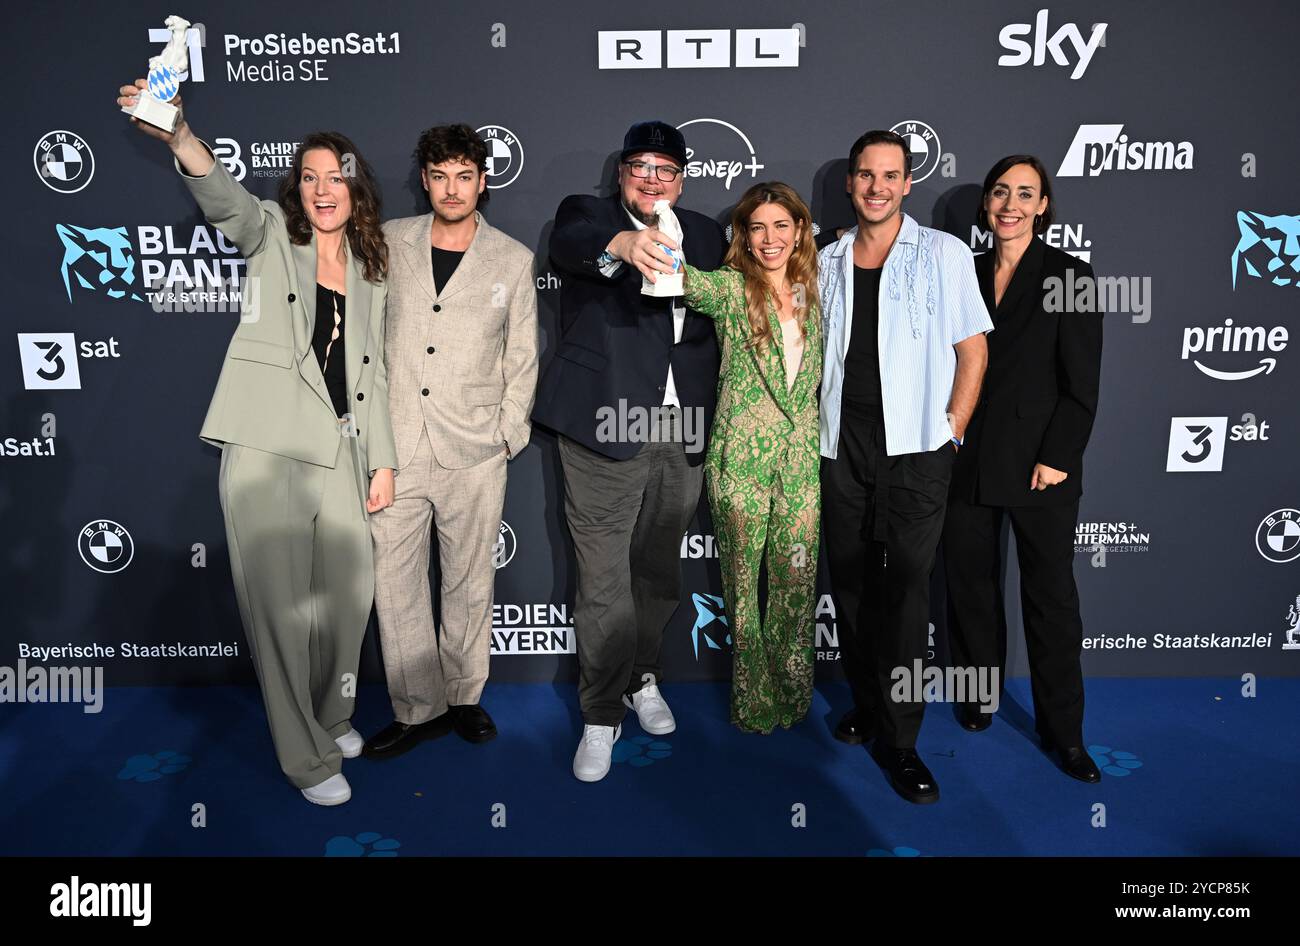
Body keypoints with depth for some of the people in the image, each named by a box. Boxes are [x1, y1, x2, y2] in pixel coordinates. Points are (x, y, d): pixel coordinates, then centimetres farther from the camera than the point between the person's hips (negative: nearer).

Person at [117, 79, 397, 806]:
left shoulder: (370, 269, 12)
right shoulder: (272, 234, 2)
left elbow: (373, 373, 13)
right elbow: (225, 198, -21)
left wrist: (383, 460, 8)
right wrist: (178, 135, -41)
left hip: (340, 450, 4)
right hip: (266, 451, -4)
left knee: (350, 592, 11)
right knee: (281, 605, 0)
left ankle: (333, 716, 35)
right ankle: (307, 754, 15)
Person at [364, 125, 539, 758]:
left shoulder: (512, 260, 4)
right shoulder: (390, 242, 6)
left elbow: (522, 358, 7)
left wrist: (508, 435, 1)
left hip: (474, 452, -1)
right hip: (395, 445, 1)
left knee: (470, 580, 8)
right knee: (394, 580, 3)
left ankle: (462, 696, 26)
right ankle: (418, 708, 19)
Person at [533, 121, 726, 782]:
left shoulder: (706, 235, 14)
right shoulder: (589, 213, 2)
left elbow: (721, 323, 16)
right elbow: (567, 243, -22)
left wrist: (713, 421, 7)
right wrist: (622, 244, -44)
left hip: (682, 434, 4)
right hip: (607, 431, -4)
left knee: (659, 571, 16)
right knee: (603, 580, 0)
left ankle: (643, 679, 38)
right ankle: (601, 716, 15)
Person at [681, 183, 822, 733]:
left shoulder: (810, 296, 10)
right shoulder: (732, 288, -4)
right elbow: (689, 282, -27)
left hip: (802, 459, 4)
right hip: (741, 457, -3)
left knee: (797, 579, 8)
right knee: (743, 581, 6)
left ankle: (792, 693, 26)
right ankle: (753, 699, 23)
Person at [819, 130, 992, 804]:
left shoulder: (944, 254, 2)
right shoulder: (828, 262, 13)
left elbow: (973, 353, 2)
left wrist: (949, 435, -6)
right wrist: (815, 430, 8)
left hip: (915, 449, -4)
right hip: (841, 446, 4)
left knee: (904, 588, -5)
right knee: (850, 581, 9)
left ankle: (898, 739, 6)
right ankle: (866, 704, 27)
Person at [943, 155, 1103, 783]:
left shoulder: (1069, 277, -2)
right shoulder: (966, 276, 9)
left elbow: (1080, 385, -6)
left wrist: (1057, 458, -13)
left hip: (1039, 464, -3)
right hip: (967, 460, 4)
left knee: (1051, 595, 4)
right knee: (970, 583, 13)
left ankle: (1063, 729, 19)